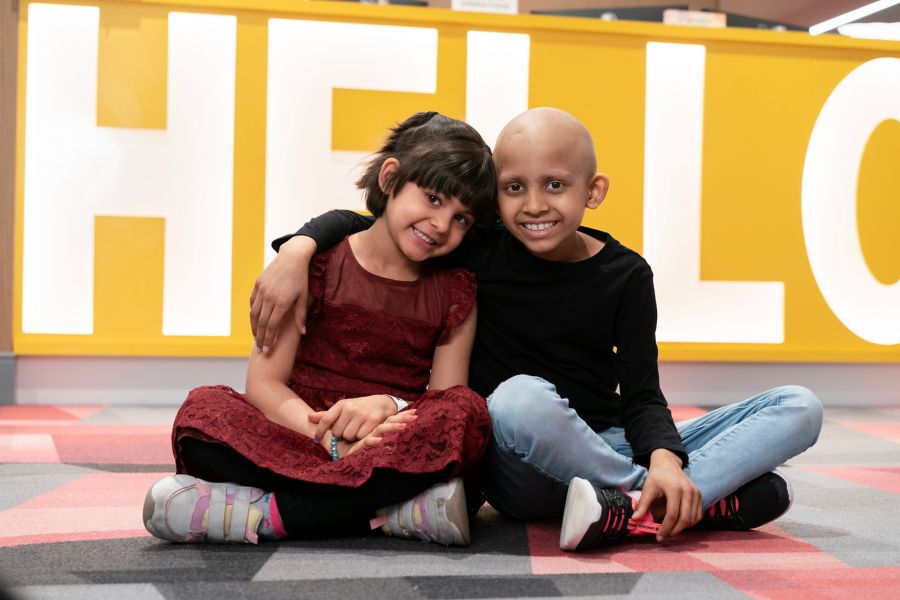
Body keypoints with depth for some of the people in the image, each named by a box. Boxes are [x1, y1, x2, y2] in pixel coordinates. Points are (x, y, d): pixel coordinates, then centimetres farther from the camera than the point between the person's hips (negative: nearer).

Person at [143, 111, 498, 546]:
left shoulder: (455, 295, 10)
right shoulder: (319, 263, 3)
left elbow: (449, 407, 2)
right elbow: (263, 383, -5)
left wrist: (388, 406, -21)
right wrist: (331, 440, -23)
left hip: (398, 452, 1)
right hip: (300, 438, -1)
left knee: (468, 412, -30)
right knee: (202, 410, -27)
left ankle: (267, 513, -30)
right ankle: (398, 508, -35)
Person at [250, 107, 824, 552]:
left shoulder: (625, 275, -2)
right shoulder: (479, 249, -5)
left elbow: (641, 396, -5)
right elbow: (357, 223, 1)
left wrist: (664, 459, -27)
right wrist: (297, 248, -20)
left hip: (606, 449, 3)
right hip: (519, 465, -2)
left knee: (800, 408, -12)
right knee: (519, 397, -39)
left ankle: (629, 512, -33)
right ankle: (713, 496, -25)